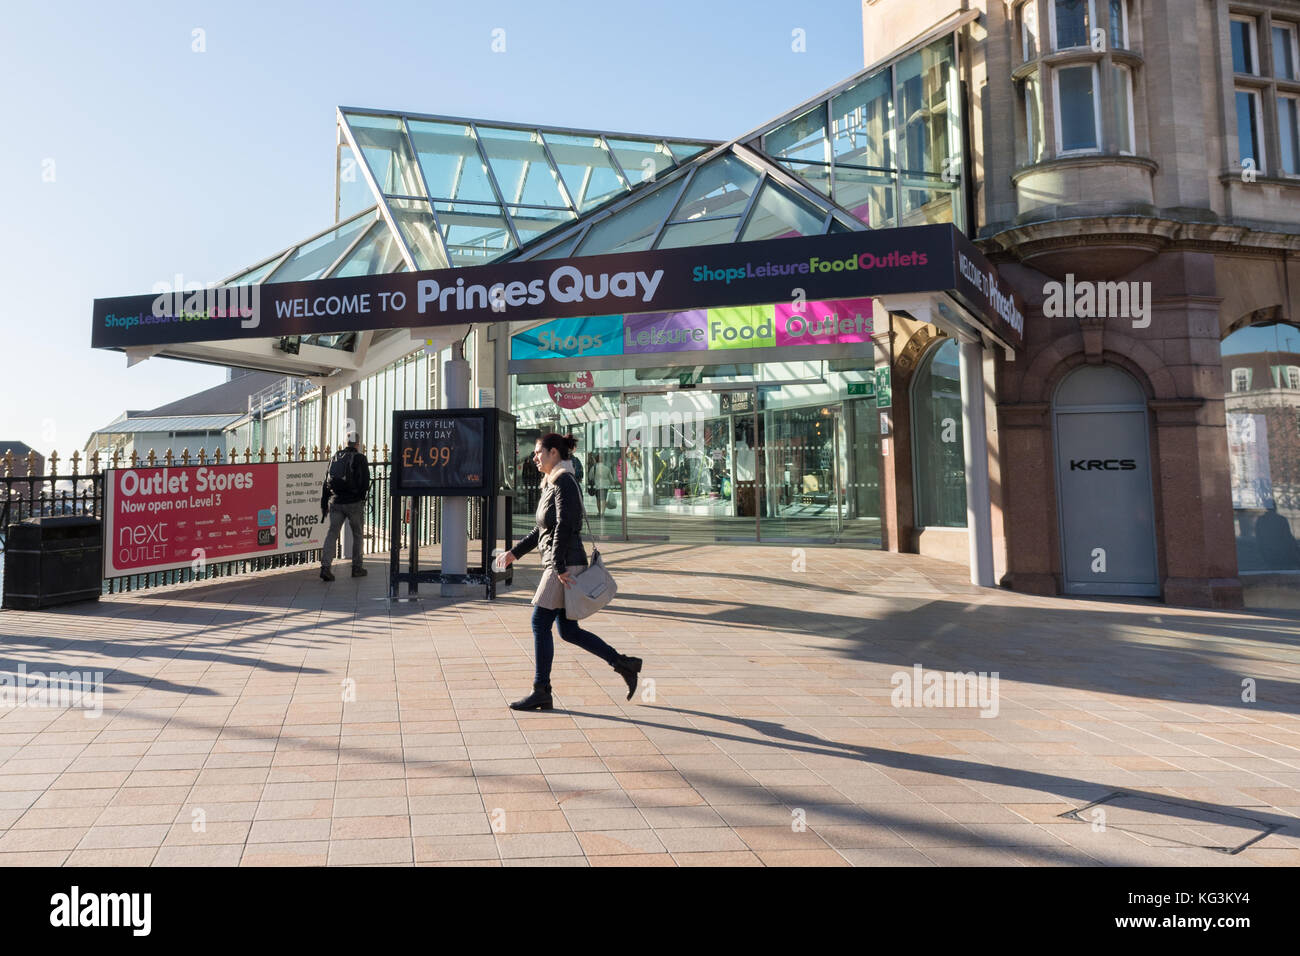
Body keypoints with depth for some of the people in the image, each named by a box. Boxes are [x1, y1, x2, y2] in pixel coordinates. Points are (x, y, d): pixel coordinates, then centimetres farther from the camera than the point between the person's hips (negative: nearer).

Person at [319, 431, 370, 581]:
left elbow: (326, 483, 11)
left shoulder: (335, 457, 10)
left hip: (335, 502, 3)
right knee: (357, 535, 11)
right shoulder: (360, 458, -3)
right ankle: (356, 568, 16)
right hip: (354, 502, -3)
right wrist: (362, 499, 5)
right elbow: (365, 482, -9)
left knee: (331, 534, 2)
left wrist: (323, 505, 15)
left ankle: (325, 567, -10)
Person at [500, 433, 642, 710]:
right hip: (559, 565, 10)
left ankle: (541, 691, 5)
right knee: (569, 631, 10)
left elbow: (564, 526, -20)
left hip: (565, 565, -10)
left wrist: (559, 567, -23)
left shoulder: (564, 481, -12)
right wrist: (515, 552, 21)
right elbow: (542, 530, 25)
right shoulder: (552, 483, 18)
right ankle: (623, 664, 15)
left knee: (540, 623, -4)